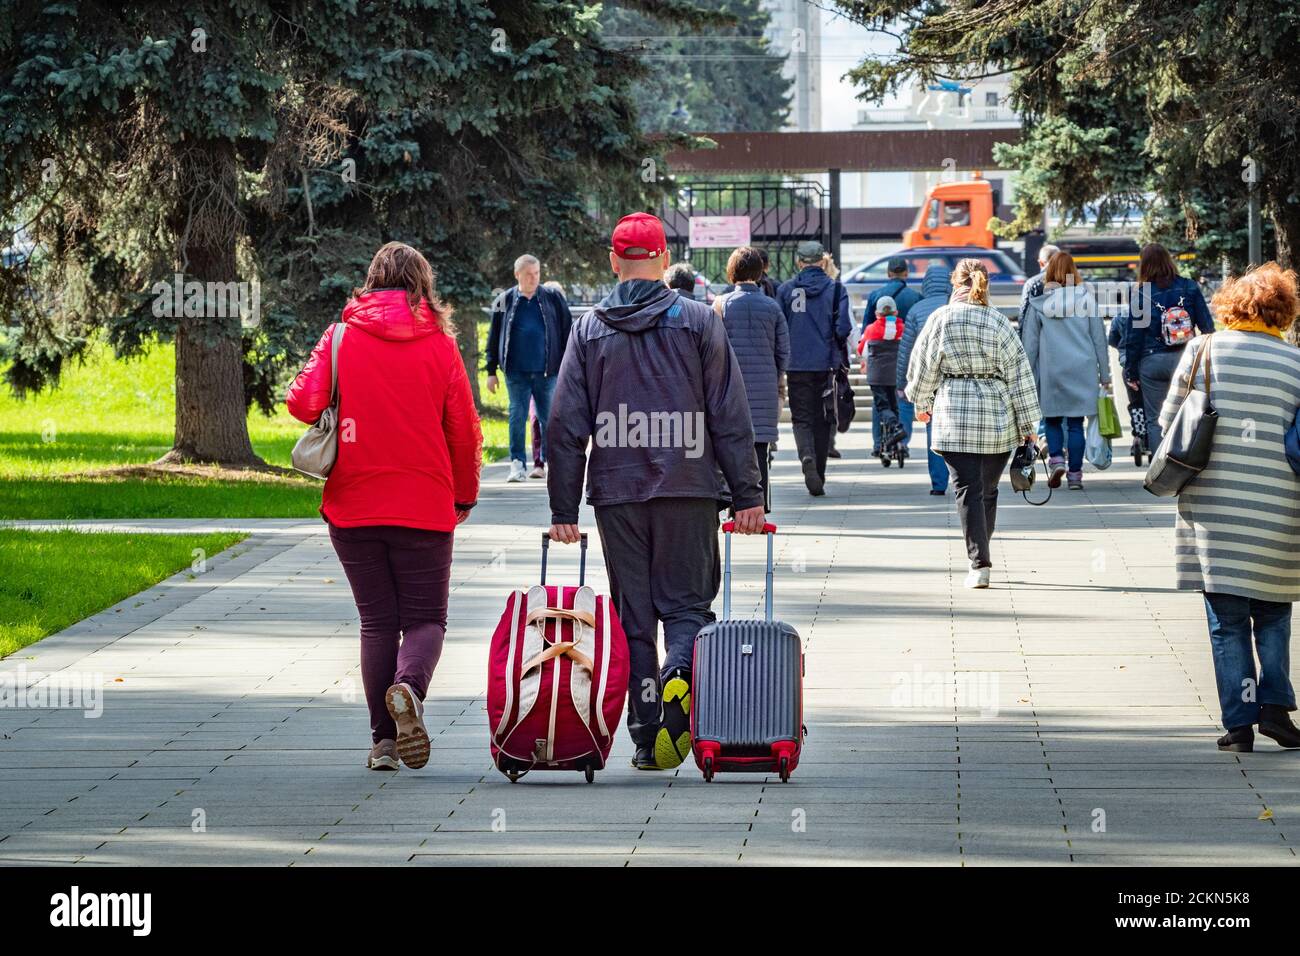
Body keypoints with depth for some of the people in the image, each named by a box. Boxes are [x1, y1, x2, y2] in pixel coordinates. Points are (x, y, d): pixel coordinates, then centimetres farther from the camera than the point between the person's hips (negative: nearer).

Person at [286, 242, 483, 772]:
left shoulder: (341, 339, -2)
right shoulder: (440, 346, -1)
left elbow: (304, 402, -11)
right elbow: (464, 430, 1)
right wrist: (465, 496, 16)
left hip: (354, 505, 1)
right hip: (424, 505, -1)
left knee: (377, 622, 10)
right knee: (425, 618, 7)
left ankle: (384, 739, 5)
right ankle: (408, 688, -24)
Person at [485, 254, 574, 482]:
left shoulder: (553, 299, 3)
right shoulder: (505, 301, 5)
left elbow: (567, 332, 6)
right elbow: (494, 338, 9)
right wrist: (491, 371, 6)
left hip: (547, 371, 0)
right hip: (516, 372, 0)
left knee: (548, 417, 6)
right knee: (517, 416, 0)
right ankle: (517, 464, 3)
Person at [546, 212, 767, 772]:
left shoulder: (590, 330, 6)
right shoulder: (697, 321, 2)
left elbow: (566, 425, 4)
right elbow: (730, 417, 0)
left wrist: (564, 509, 7)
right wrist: (746, 495, 2)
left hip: (617, 494, 1)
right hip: (688, 491, -1)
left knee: (633, 618, 7)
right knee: (687, 604, 6)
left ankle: (648, 739, 5)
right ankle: (680, 675, -25)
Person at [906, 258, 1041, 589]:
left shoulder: (940, 320, -3)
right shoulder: (999, 322, 0)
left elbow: (924, 367, 5)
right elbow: (1018, 374, 2)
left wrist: (922, 403, 24)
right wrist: (1028, 425, 7)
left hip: (954, 417, -2)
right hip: (998, 419, 2)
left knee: (968, 490, -2)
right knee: (988, 490, 16)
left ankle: (979, 564, -13)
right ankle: (980, 558, 25)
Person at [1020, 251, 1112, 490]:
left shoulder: (1038, 304, -1)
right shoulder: (1087, 299, 1)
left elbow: (1029, 344, 1)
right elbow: (1099, 338, 5)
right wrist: (1105, 375, 11)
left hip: (1050, 371, -1)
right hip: (1082, 370, 1)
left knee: (1053, 419, 14)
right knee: (1076, 423, 6)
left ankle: (1056, 459, -8)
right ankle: (1075, 474, 6)